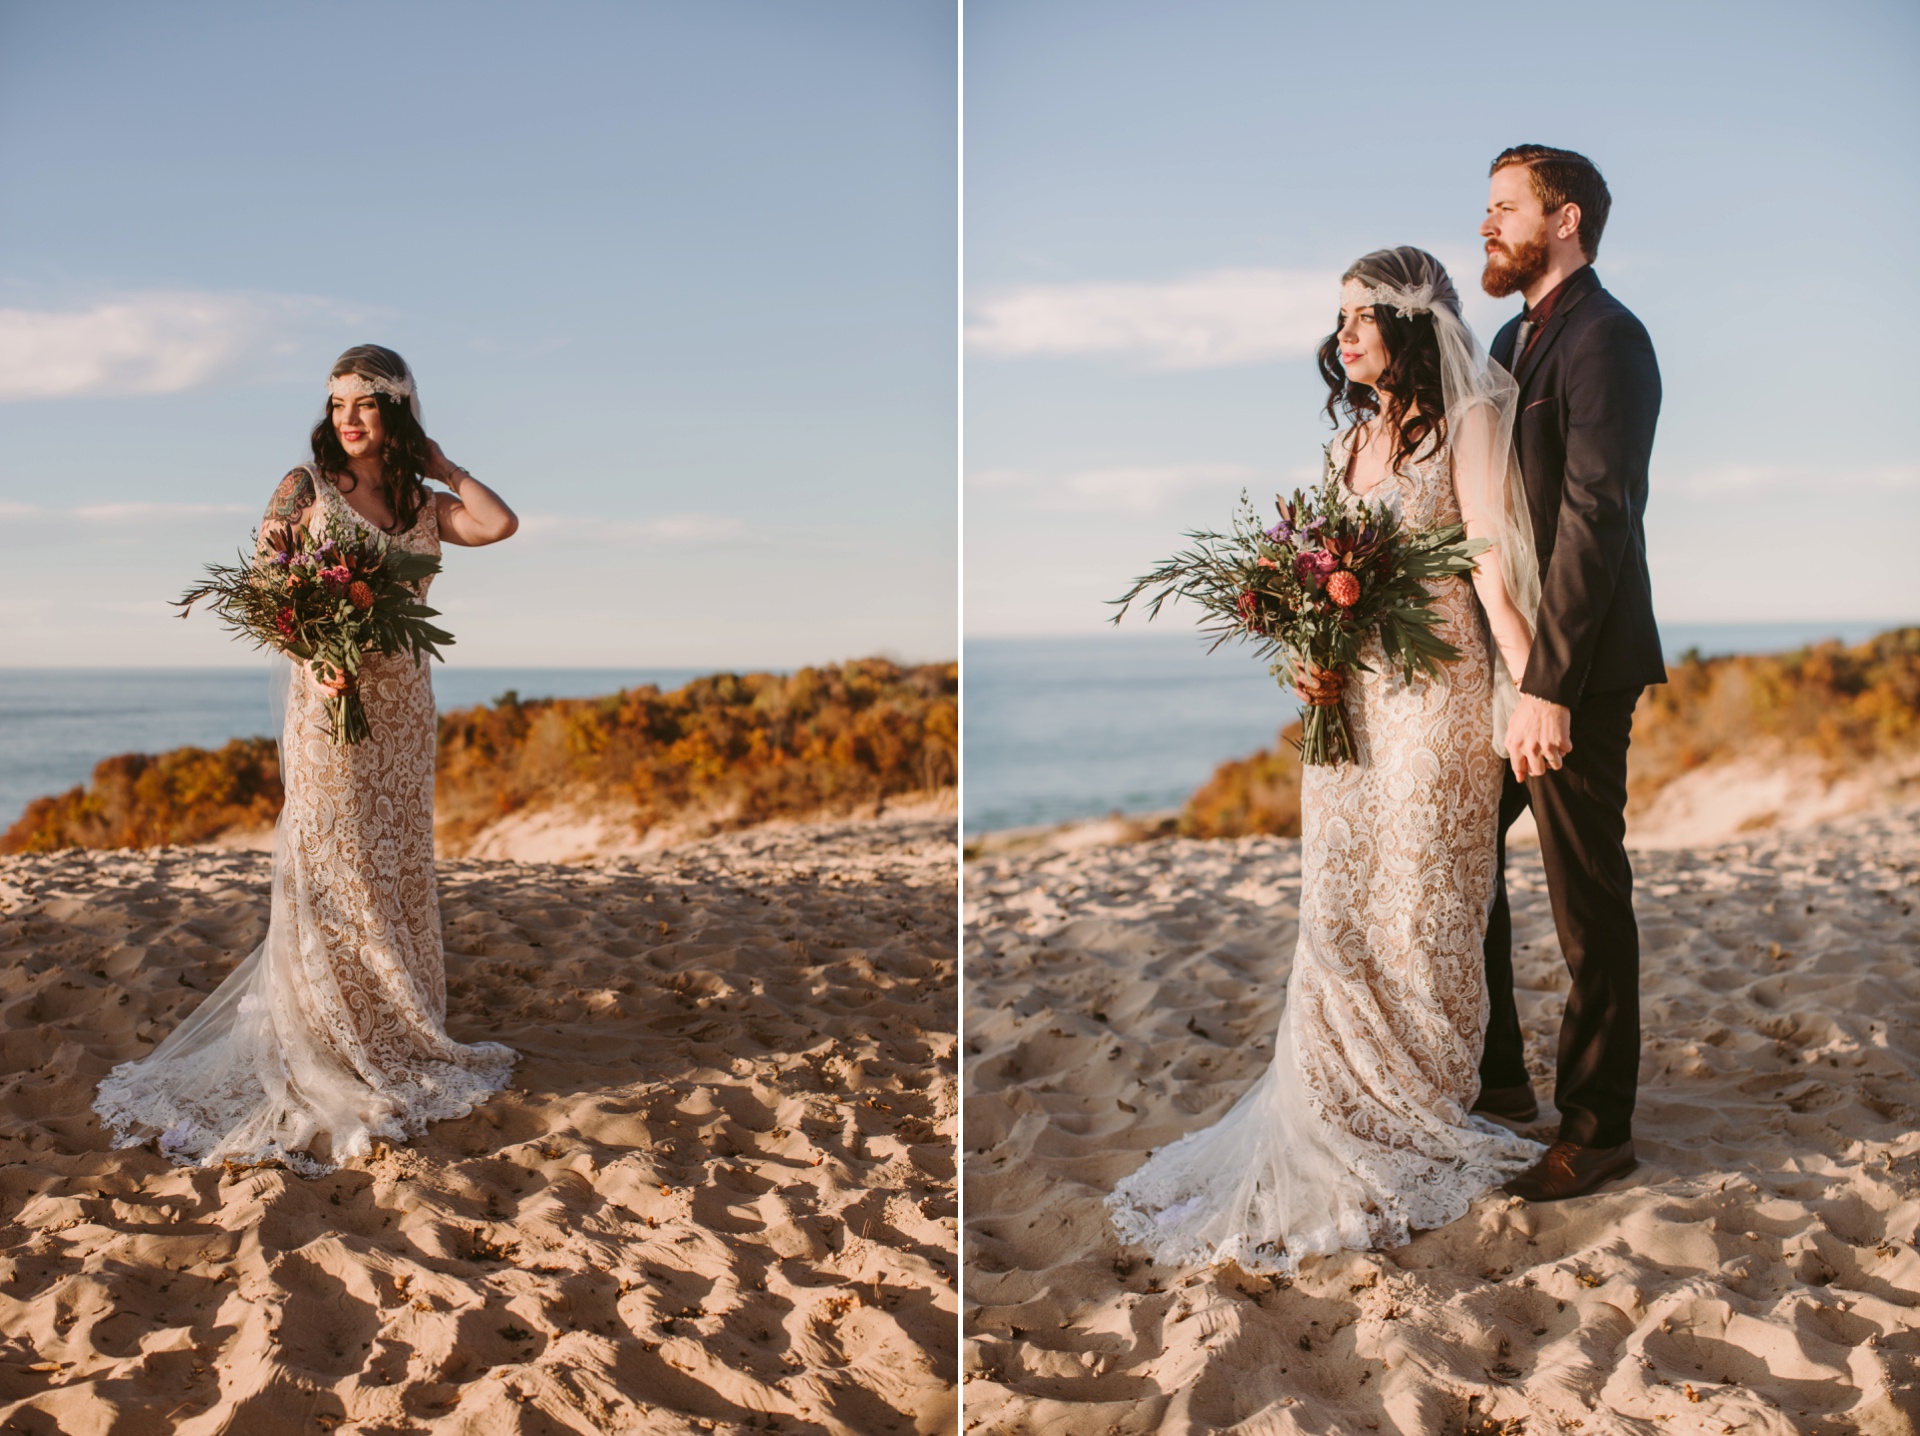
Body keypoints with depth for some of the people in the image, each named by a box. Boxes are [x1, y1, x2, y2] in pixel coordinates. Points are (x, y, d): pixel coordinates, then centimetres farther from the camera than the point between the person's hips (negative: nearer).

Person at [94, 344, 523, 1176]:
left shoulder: (425, 505, 9)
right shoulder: (306, 488, 1)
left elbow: (499, 524, -9)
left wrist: (442, 465, 3)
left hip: (403, 705, 4)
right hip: (327, 696, -4)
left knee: (398, 871, 9)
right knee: (328, 868, -3)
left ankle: (398, 1042, 19)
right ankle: (325, 1063, 5)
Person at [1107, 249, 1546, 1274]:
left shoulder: (1465, 423, -3)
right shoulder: (1349, 439, 17)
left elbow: (1495, 569, -11)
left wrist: (1532, 695, -19)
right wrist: (1316, 662, 1)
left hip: (1434, 695, -6)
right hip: (1349, 699, 6)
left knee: (1418, 906, 1)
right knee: (1338, 908, 6)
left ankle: (1421, 1125, 15)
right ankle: (1346, 1114, 16)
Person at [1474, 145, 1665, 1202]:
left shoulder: (1605, 338, -13)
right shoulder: (1513, 338, 16)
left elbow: (1594, 518, -21)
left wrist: (1548, 686, -25)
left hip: (1573, 672, -9)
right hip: (1498, 655, 9)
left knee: (1586, 902, 2)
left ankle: (1596, 1126, 16)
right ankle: (1495, 1076, 30)